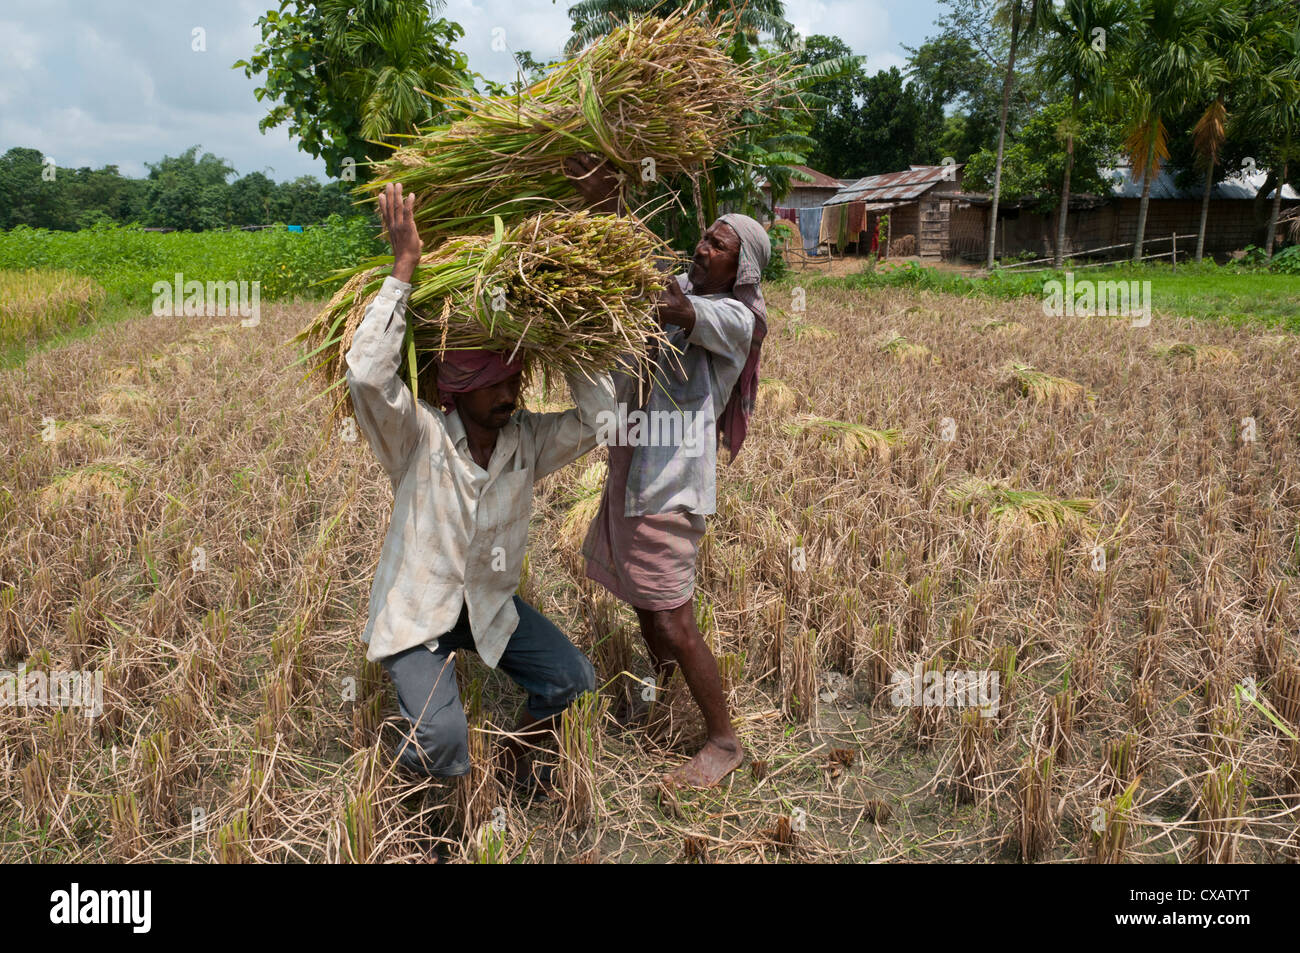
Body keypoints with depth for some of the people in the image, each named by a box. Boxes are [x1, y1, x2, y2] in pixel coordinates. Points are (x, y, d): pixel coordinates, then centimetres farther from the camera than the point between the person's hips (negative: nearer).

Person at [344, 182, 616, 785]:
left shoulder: (527, 440, -7)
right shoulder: (419, 436, -20)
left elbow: (600, 413, -16)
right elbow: (368, 373, -37)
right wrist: (404, 264, -34)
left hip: (490, 605, 5)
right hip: (416, 611, -5)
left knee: (573, 679, -8)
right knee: (443, 746, -23)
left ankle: (518, 748, 24)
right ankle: (406, 763, 17)